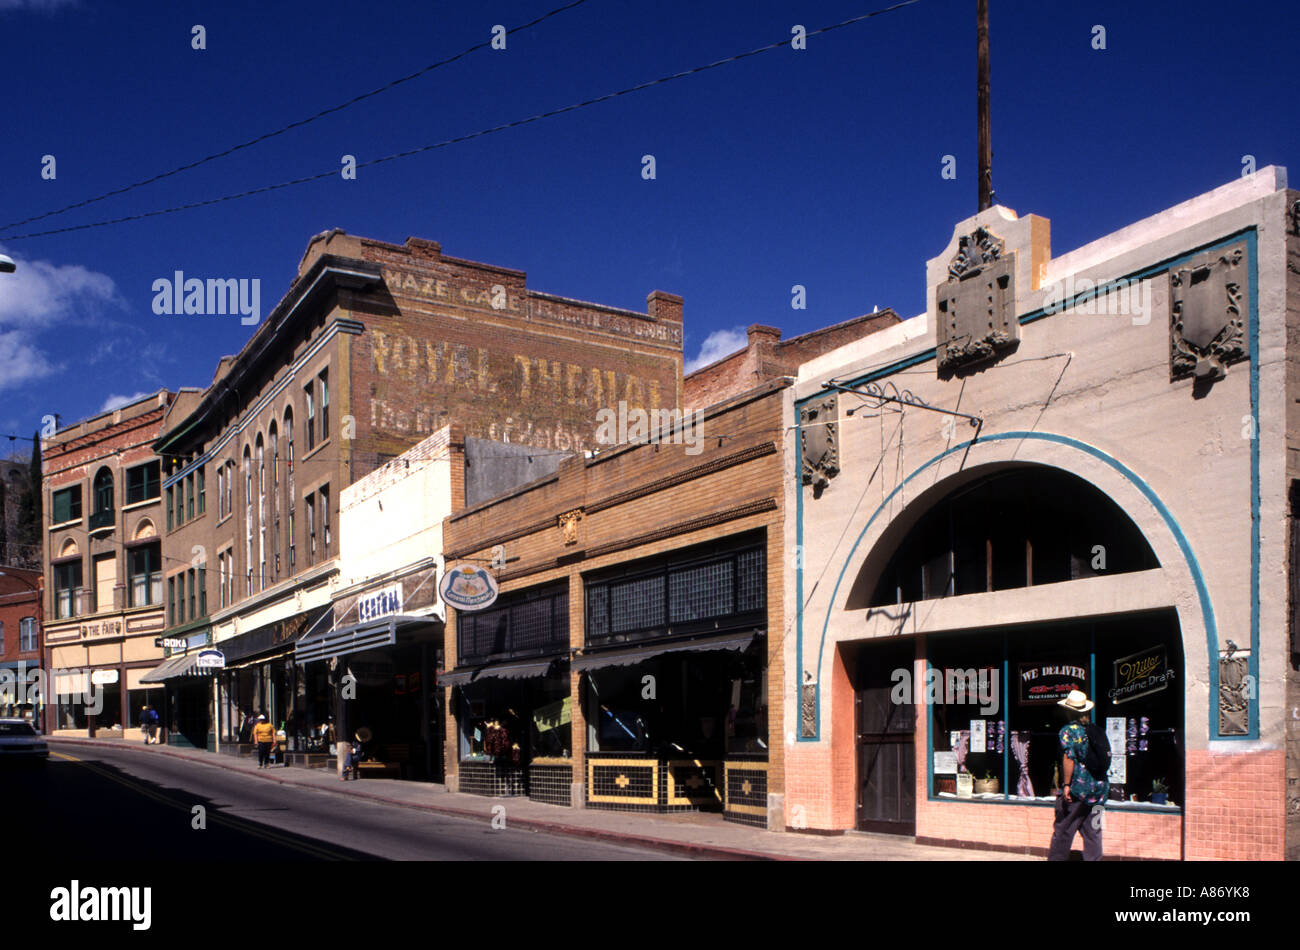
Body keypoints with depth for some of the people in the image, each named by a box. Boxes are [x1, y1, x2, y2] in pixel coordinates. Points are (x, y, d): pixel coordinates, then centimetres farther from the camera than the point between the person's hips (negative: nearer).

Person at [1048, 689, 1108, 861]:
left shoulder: (1068, 730, -8)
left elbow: (1069, 757, -18)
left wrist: (1066, 784, -15)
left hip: (1077, 788, -6)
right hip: (1098, 787, 6)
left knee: (1063, 829, 4)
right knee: (1093, 832, 9)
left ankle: (1057, 858, 8)